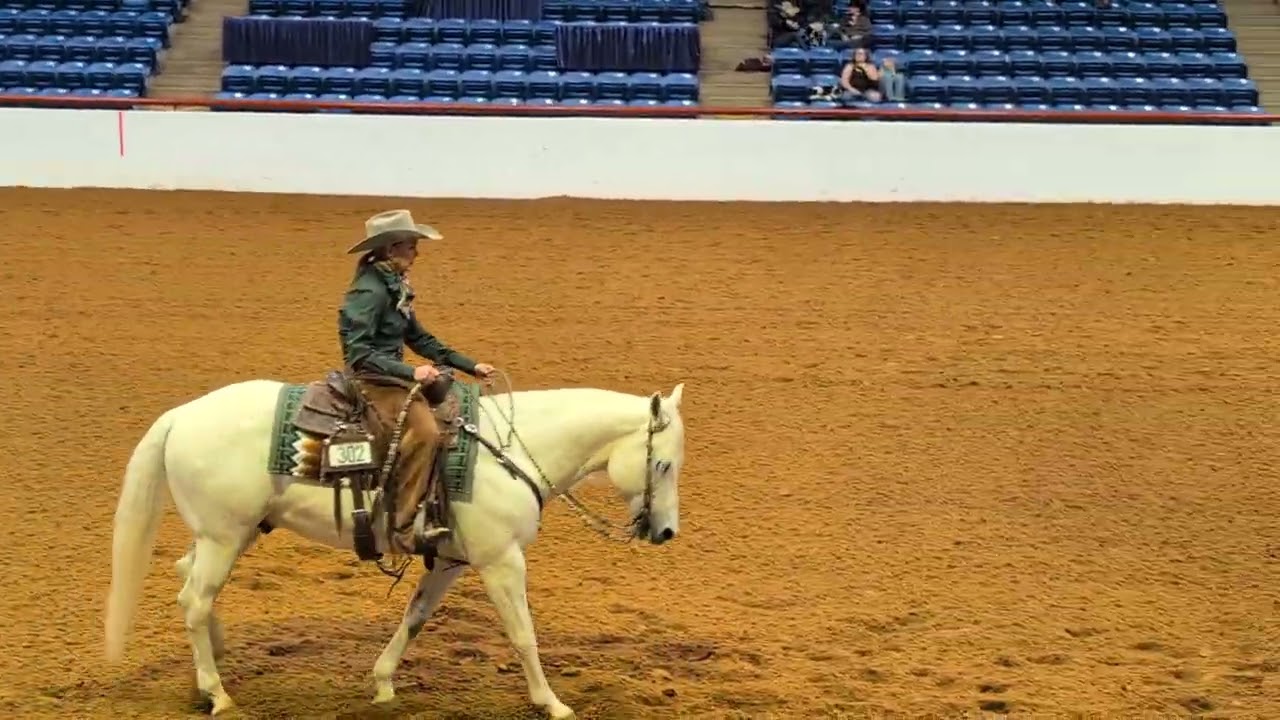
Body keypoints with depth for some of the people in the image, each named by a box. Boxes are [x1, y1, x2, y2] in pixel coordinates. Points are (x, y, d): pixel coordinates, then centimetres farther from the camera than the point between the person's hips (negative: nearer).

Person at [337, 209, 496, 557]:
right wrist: (411, 371, -31)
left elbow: (421, 339, 20)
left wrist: (470, 366, 15)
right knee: (423, 430, -30)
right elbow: (359, 353, -23)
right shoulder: (369, 291, -16)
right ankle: (404, 527, -29)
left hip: (394, 376, 10)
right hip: (372, 380, -10)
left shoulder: (394, 287, 13)